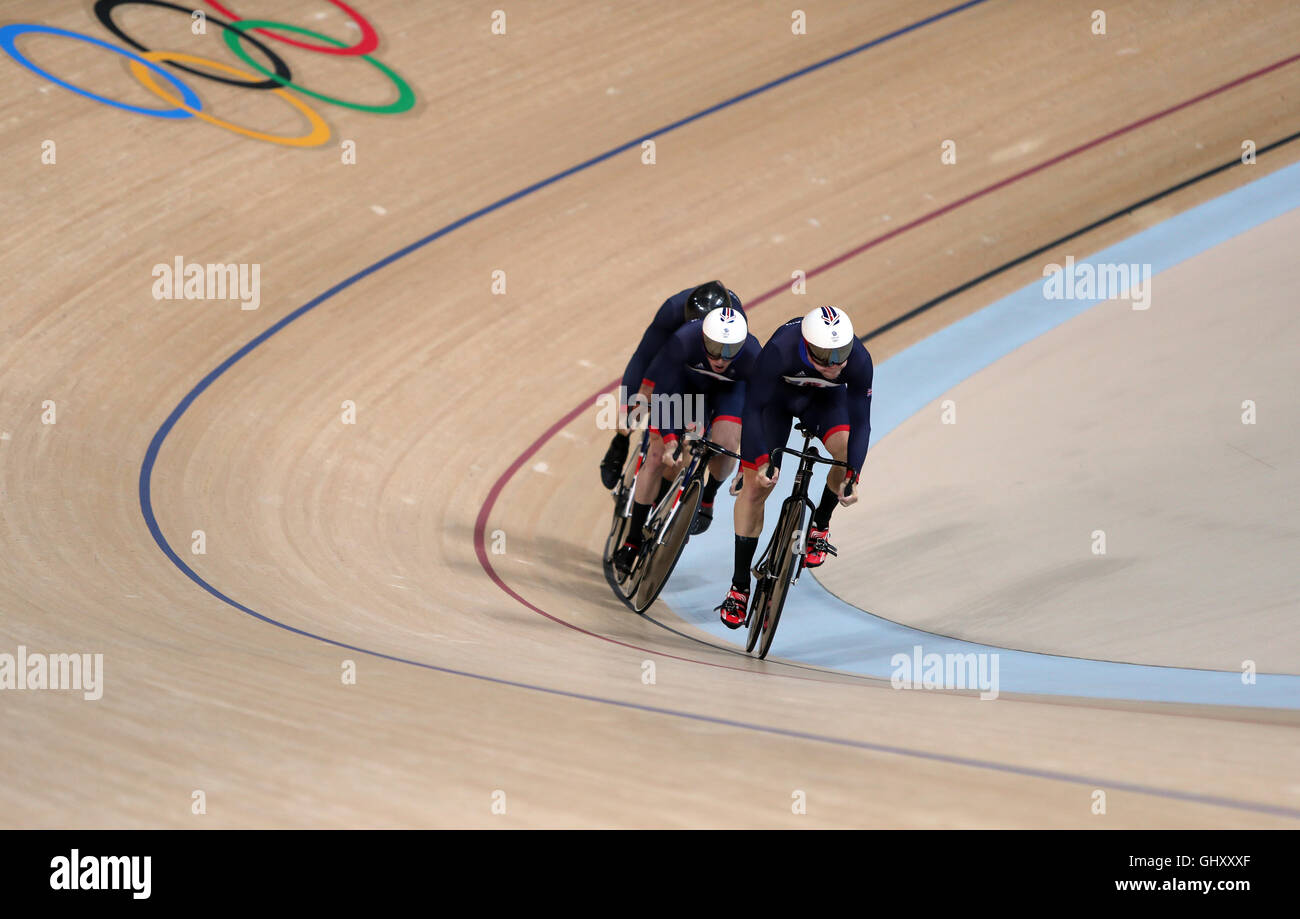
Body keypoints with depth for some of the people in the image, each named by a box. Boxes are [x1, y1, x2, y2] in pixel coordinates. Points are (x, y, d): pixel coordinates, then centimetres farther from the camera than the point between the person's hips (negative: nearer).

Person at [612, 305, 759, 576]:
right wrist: (669, 440, -36)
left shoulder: (752, 357, -36)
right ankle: (633, 542, 2)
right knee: (657, 457, -8)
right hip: (685, 379, 0)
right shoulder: (684, 340, -39)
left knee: (725, 444, -27)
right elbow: (663, 391, -29)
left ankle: (707, 498, 5)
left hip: (730, 388, 0)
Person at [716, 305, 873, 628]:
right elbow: (752, 407, -31)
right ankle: (739, 586, 3)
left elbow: (860, 423, -25)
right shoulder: (781, 349, -41)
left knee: (849, 451, -28)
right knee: (755, 485, -9)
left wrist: (852, 478, -35)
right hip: (776, 395, -1)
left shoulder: (859, 360, -34)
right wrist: (762, 461, -39)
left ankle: (820, 525, 1)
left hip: (825, 398, 1)